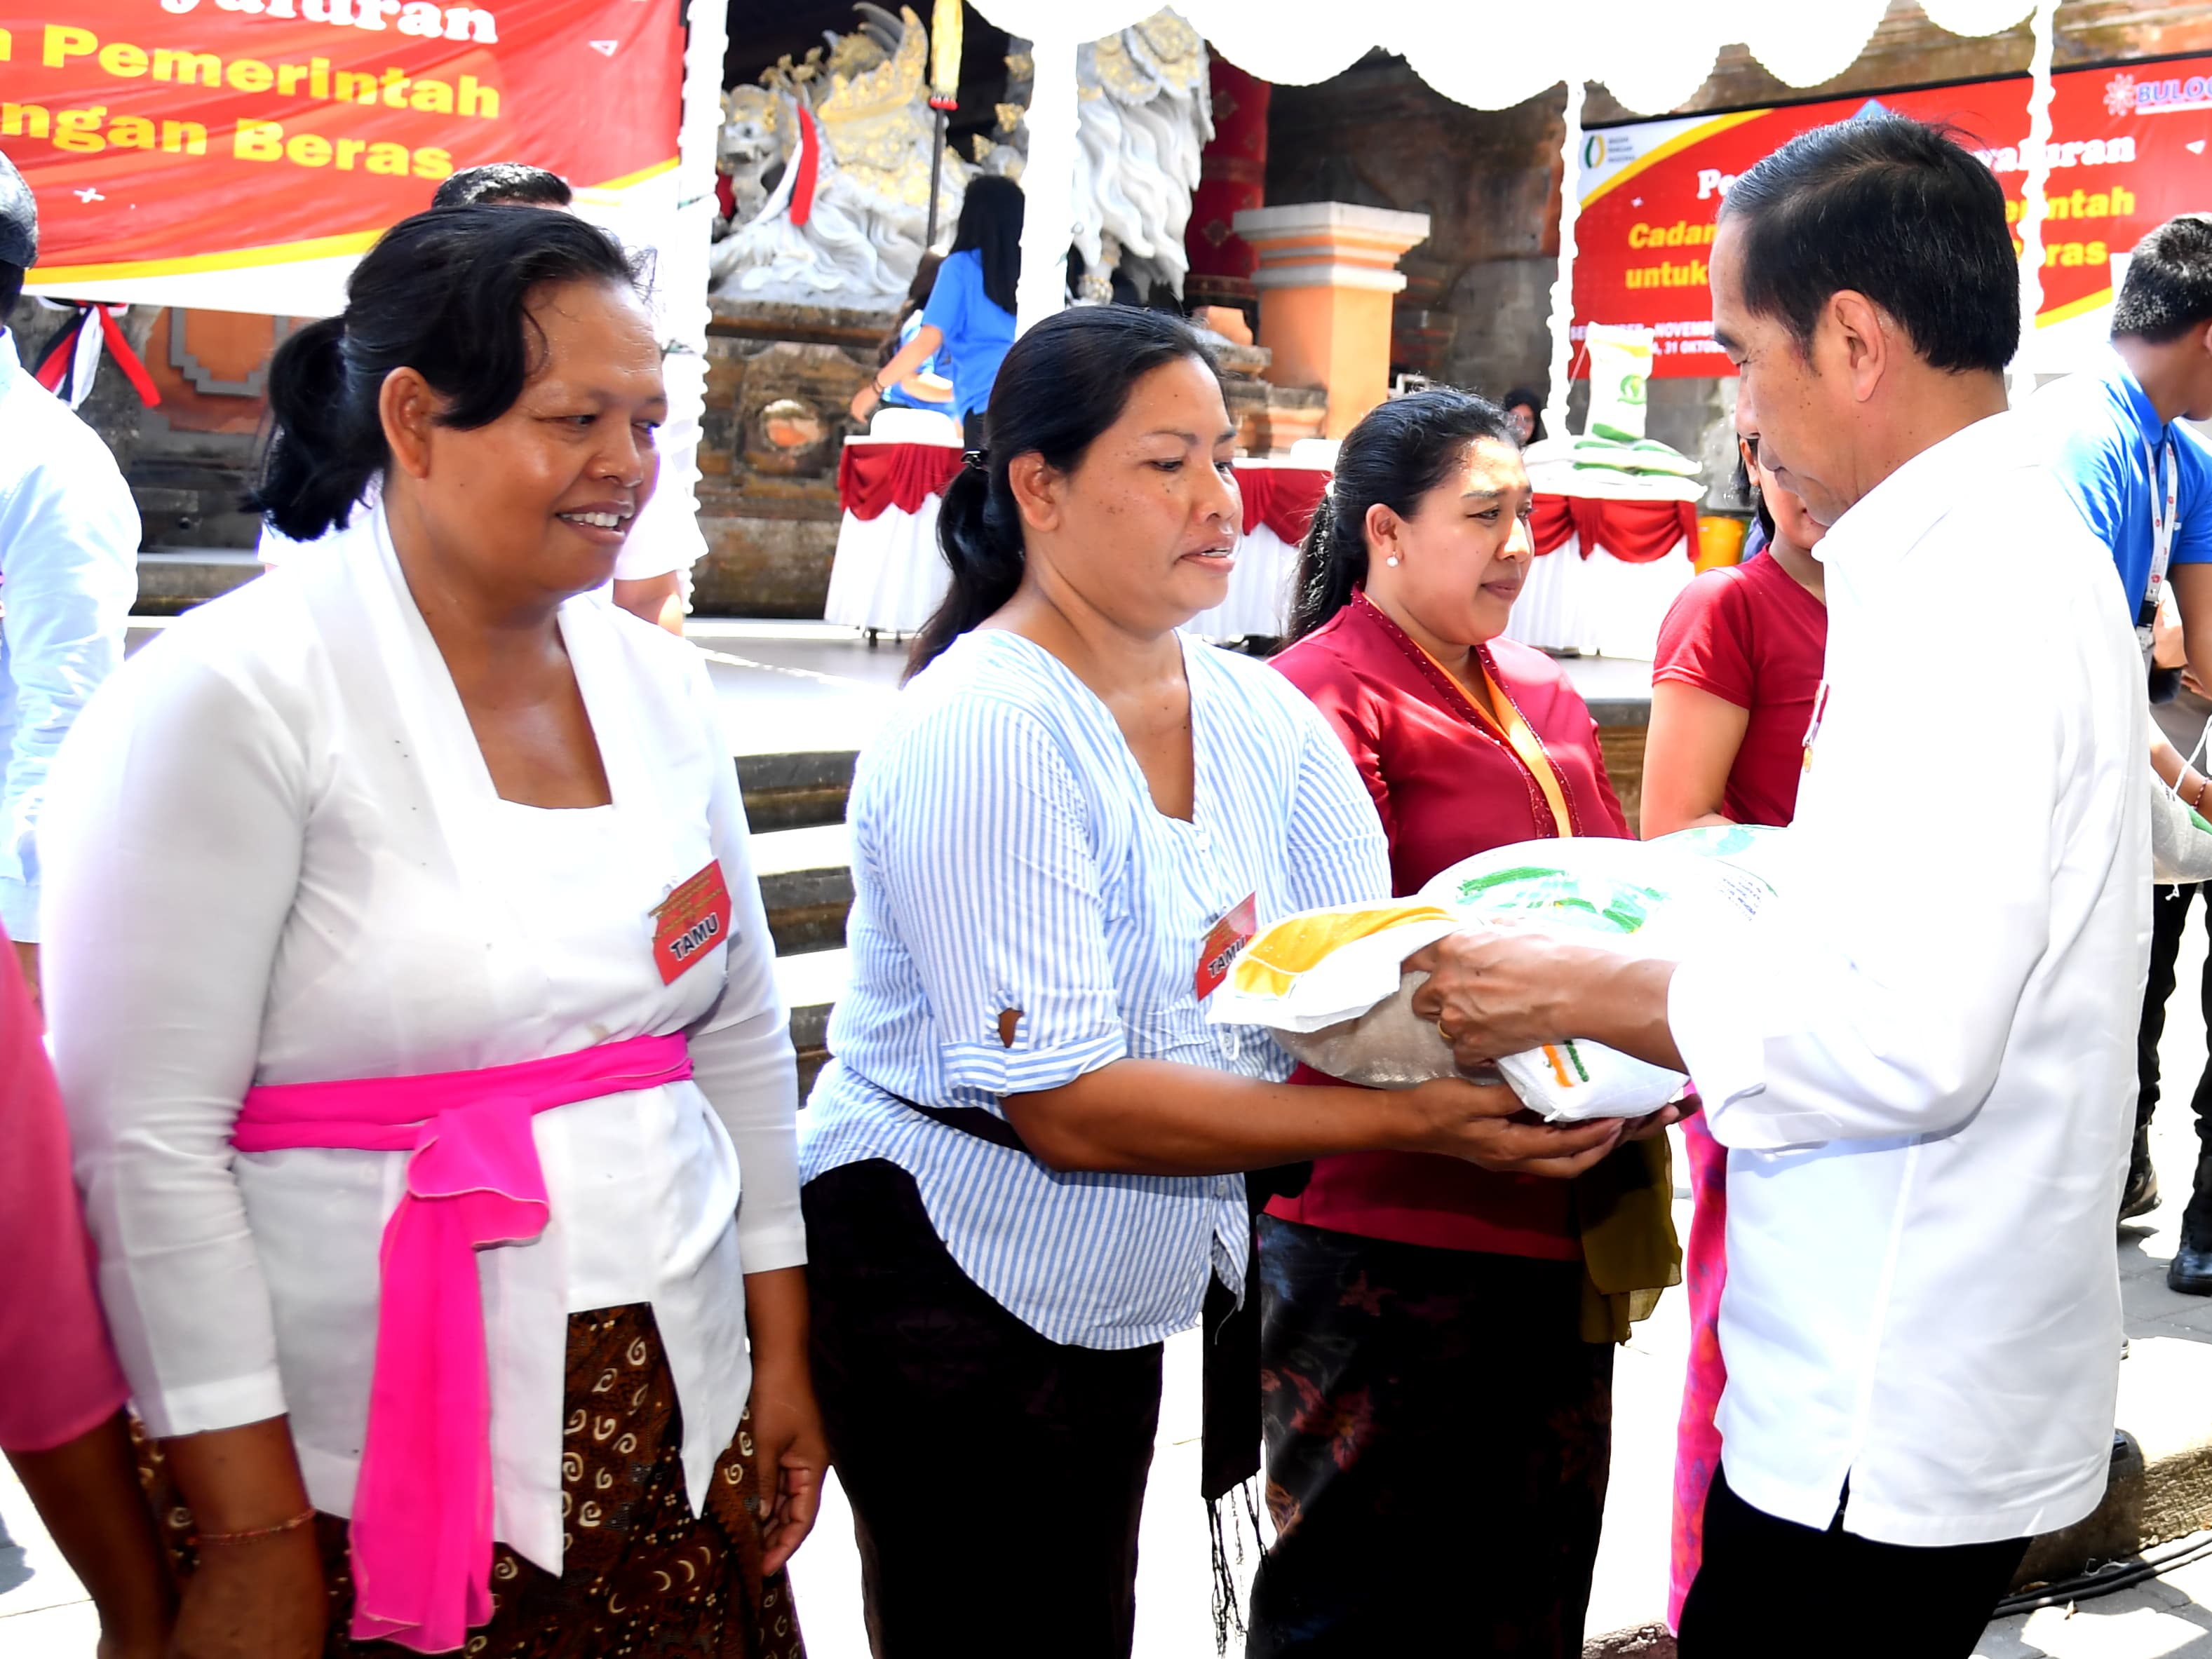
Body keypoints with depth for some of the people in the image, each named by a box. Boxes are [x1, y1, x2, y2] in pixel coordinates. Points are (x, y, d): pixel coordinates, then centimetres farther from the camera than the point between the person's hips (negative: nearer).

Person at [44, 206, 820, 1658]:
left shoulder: (660, 688, 6)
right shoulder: (231, 702, -13)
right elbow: (147, 1140, -15)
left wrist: (780, 1347, 12)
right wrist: (250, 1527, -14)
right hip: (360, 1469, -5)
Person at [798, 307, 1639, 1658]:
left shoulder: (1262, 714, 1)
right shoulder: (984, 733, -22)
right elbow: (1066, 1107, -27)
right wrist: (1412, 1121, -31)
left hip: (1120, 1292, 7)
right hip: (947, 1278, -7)